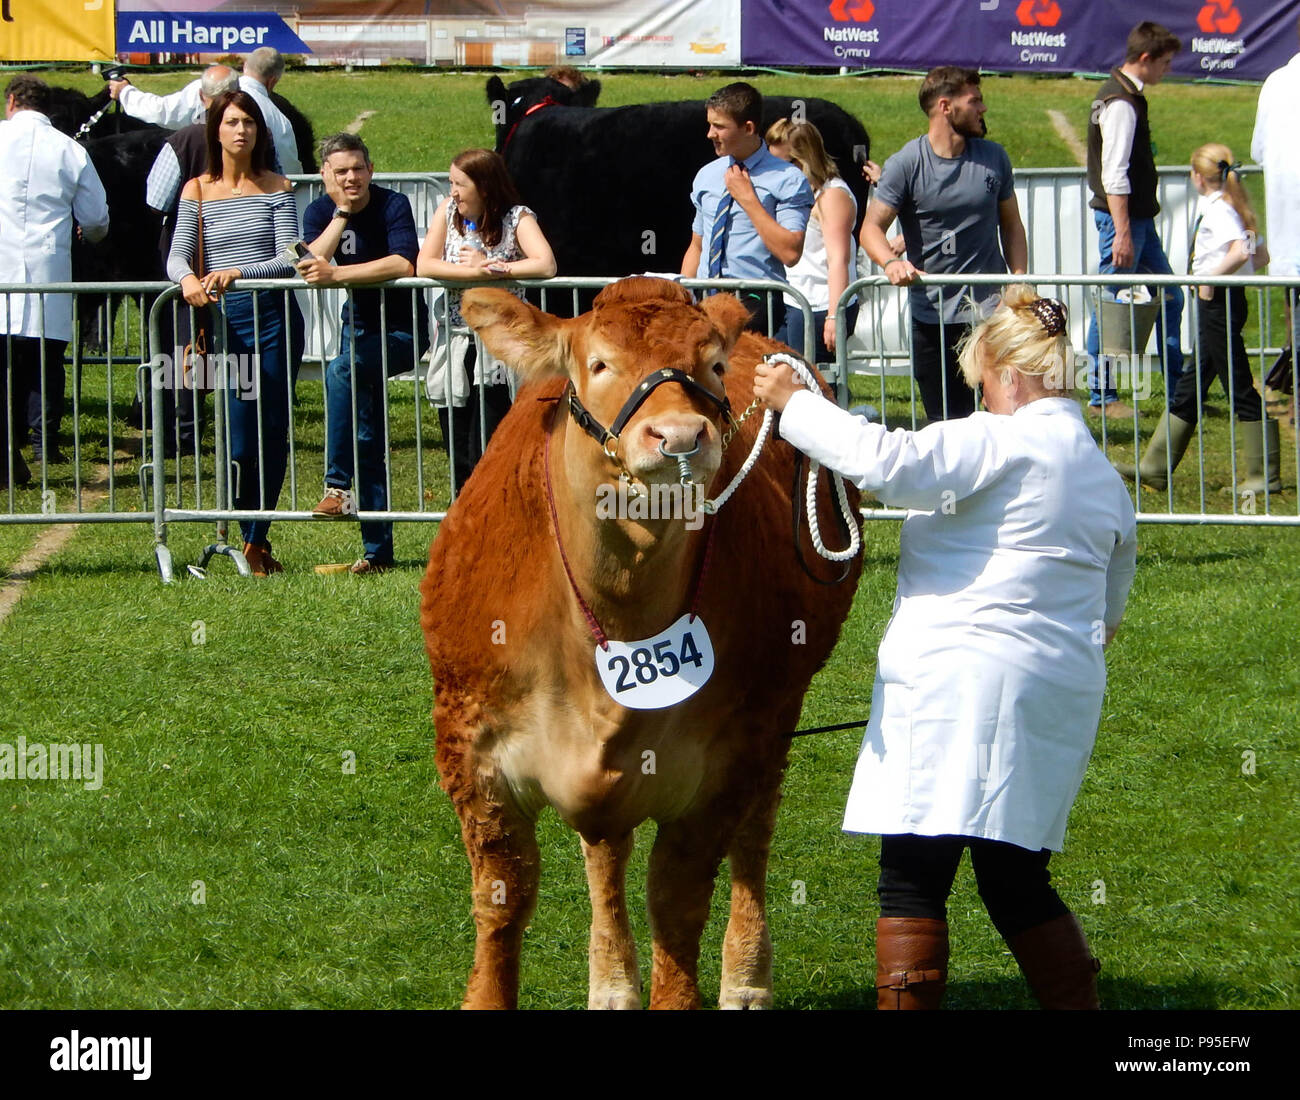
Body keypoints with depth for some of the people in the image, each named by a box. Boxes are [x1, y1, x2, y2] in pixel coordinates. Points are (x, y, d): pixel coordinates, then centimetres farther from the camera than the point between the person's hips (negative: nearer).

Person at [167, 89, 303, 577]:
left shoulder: (276, 188, 6)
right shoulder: (198, 191, 7)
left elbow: (289, 257, -3)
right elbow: (177, 257, -1)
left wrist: (240, 272, -20)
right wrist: (189, 279, -25)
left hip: (274, 315, 0)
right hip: (224, 317, 0)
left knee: (272, 434, 1)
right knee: (239, 440, -4)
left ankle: (255, 541, 14)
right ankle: (251, 541, 13)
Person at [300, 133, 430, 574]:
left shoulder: (393, 205, -15)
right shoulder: (320, 212, 0)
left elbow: (404, 264, -31)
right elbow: (308, 265, -17)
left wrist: (336, 274, -34)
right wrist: (342, 213, -21)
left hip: (403, 328, -6)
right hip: (359, 327, 6)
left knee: (342, 370, -33)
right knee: (367, 442, 4)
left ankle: (338, 485, -31)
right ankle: (377, 550, 9)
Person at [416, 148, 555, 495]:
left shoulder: (517, 218, -5)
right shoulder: (448, 211, 6)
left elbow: (545, 265, -22)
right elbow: (423, 266, -6)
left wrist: (490, 267, -17)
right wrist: (473, 272, -19)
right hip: (454, 345, 4)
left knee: (485, 455, -10)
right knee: (459, 456, 5)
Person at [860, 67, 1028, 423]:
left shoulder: (994, 158, 7)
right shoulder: (906, 164, -4)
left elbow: (1011, 224, 15)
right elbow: (872, 226, -8)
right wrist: (891, 262, -30)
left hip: (991, 311, 2)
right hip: (932, 317, -2)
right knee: (945, 423, 3)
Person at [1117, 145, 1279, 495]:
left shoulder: (1218, 211, -15)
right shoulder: (1231, 208, 13)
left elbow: (1239, 252, -30)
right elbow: (1261, 256, 17)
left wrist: (1210, 280, -19)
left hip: (1219, 304, -10)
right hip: (1220, 301, 10)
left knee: (1239, 388, -4)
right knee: (1189, 388, 13)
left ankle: (1264, 475, 0)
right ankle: (1154, 468, 19)